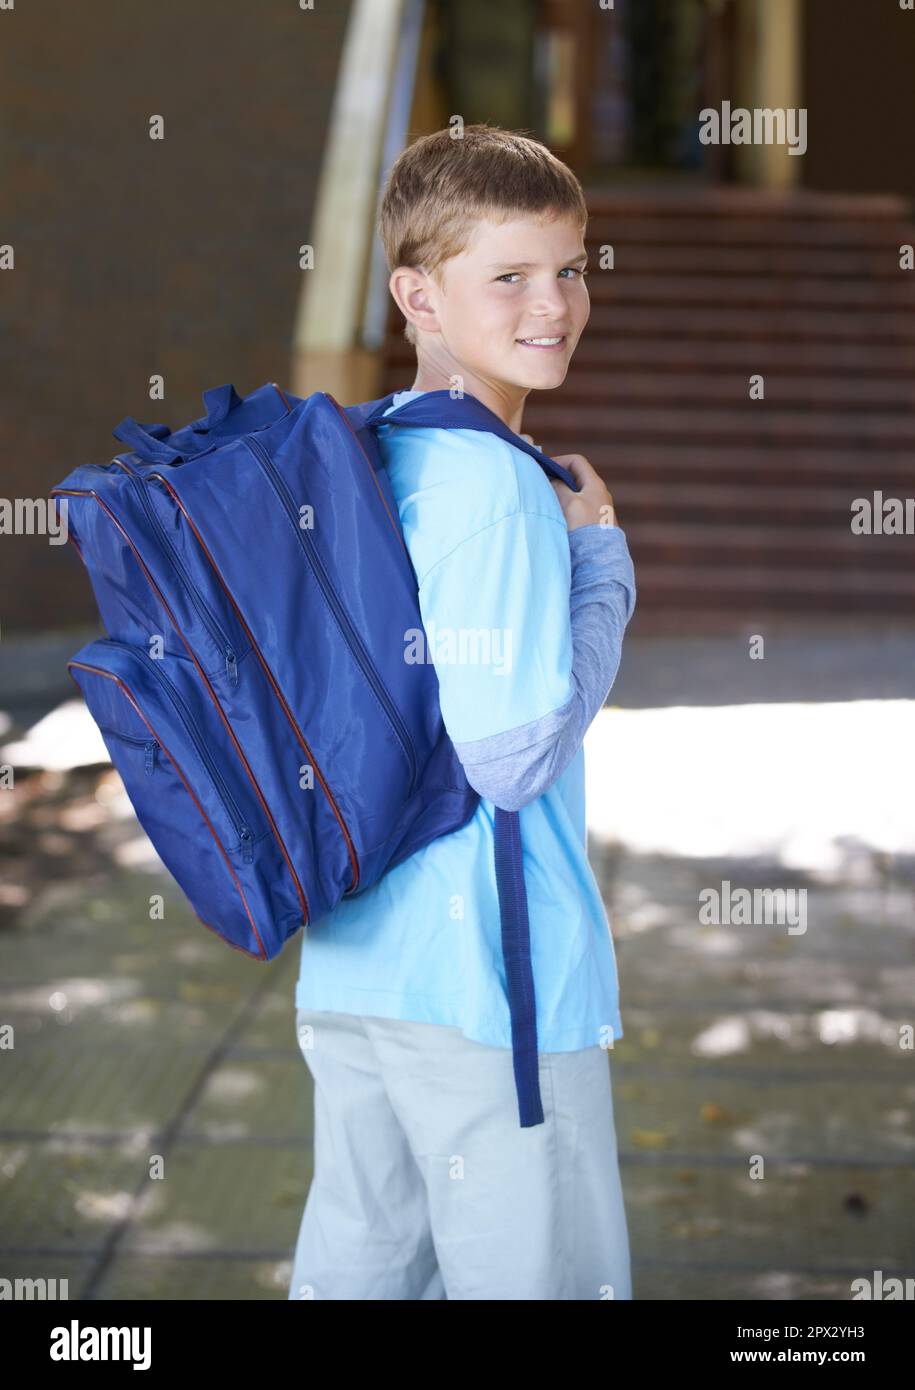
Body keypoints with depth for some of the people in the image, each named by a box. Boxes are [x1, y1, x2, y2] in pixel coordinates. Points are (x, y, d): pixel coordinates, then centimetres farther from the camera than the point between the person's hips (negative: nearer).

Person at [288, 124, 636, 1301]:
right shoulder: (498, 484, -19)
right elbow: (512, 756, -23)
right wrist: (601, 556, -11)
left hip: (346, 960, 9)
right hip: (487, 980, -8)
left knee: (360, 1259, 18)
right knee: (542, 1277, 6)